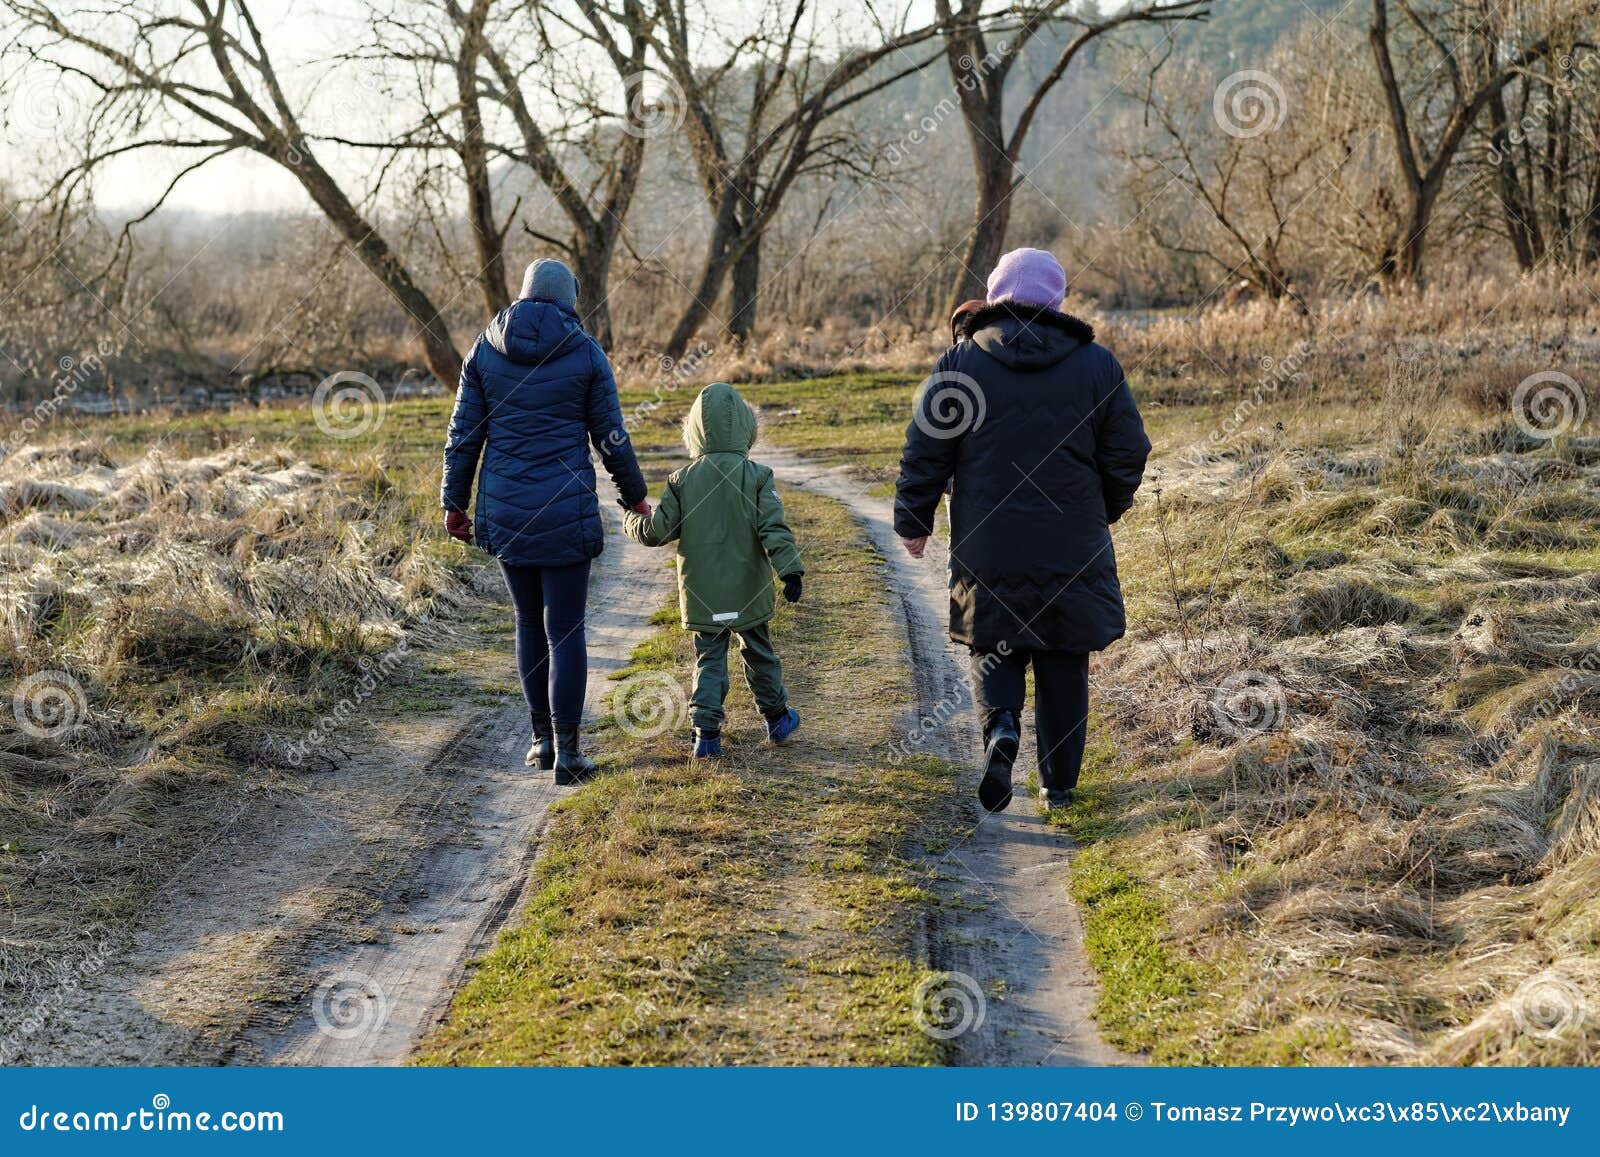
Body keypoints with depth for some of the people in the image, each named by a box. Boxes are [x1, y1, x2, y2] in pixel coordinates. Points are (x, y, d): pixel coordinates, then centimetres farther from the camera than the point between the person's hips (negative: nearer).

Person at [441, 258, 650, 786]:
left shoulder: (485, 350, 3)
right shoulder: (586, 354, -3)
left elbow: (463, 434, 4)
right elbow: (612, 438, 1)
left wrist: (454, 503, 13)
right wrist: (634, 496, 15)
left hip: (504, 512, 3)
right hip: (566, 513, -3)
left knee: (530, 623, 17)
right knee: (565, 629, 2)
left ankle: (543, 739, 22)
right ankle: (566, 750, 0)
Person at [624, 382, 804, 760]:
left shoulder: (683, 479, -4)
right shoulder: (757, 476, -8)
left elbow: (658, 530, -2)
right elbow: (774, 529, -17)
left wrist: (632, 521, 17)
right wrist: (789, 570, -20)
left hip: (701, 595, 1)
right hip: (748, 592, -1)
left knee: (708, 660, 7)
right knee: (758, 654, 17)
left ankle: (706, 732, -5)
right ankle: (776, 718, 31)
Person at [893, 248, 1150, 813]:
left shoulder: (961, 364, -3)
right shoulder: (1097, 365, 0)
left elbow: (925, 453, -1)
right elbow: (1128, 453, 4)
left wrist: (912, 522, 11)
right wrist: (1106, 511, 21)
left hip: (988, 549, -1)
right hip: (1073, 551, 1)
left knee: (995, 649, 15)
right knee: (1064, 666, 12)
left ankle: (1001, 726, -12)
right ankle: (1060, 783, 14)